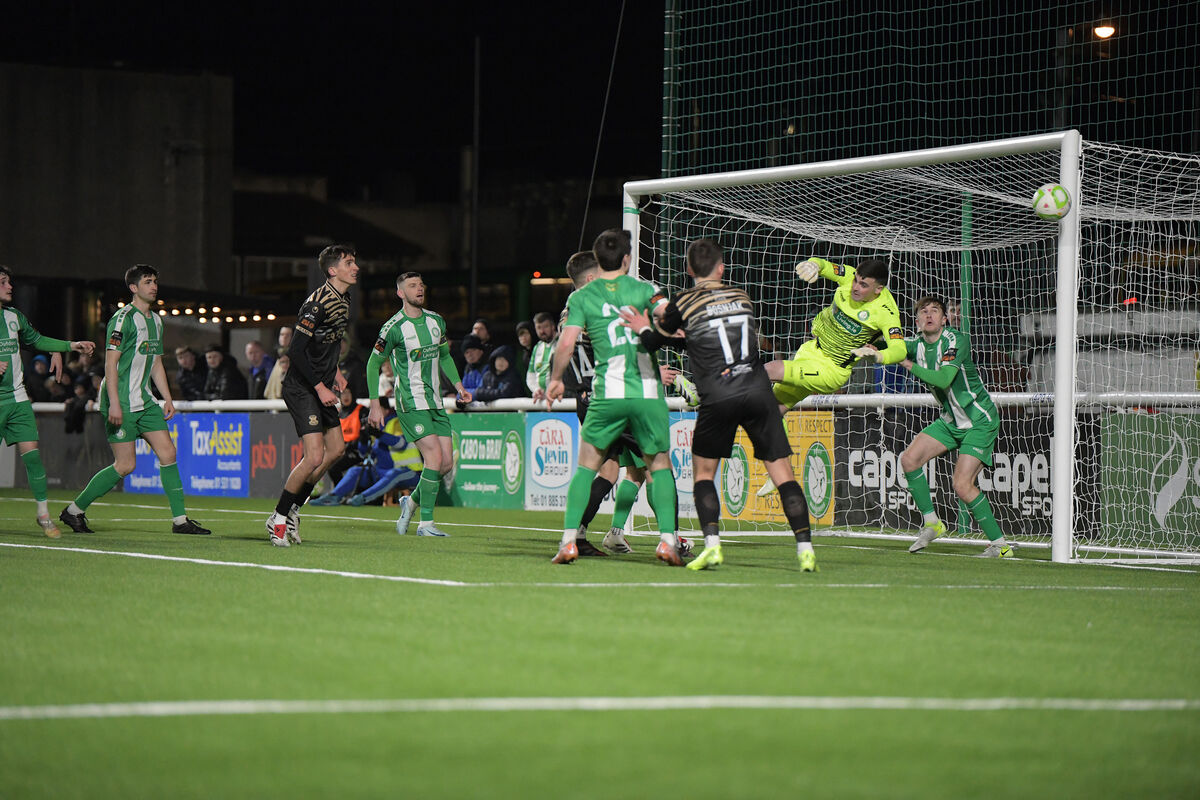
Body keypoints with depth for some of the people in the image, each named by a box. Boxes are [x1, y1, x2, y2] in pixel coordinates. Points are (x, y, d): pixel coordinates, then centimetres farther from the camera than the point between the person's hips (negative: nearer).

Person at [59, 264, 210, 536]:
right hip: (121, 403, -8)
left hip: (144, 400, 8)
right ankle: (74, 511, 5)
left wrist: (167, 398, 17)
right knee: (125, 465, -8)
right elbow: (110, 362, -16)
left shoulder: (156, 321, 16)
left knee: (168, 453, -1)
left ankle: (180, 520, 3)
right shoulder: (123, 318, -11)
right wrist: (114, 403, -22)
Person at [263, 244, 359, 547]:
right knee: (315, 456, -16)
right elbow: (296, 350, -23)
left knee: (336, 448, 13)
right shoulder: (318, 302, -20)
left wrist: (335, 371, 15)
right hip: (301, 388, -10)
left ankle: (293, 509, 24)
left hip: (321, 386, 10)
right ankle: (278, 518, -2)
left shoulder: (344, 301, 9)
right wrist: (321, 388, -22)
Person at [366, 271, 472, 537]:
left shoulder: (436, 321, 9)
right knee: (434, 457, -17)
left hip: (435, 401, 7)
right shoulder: (394, 328, -10)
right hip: (410, 403, -7)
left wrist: (458, 385, 14)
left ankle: (411, 501, 23)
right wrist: (375, 404, -5)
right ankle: (425, 523, -9)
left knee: (447, 462, 0)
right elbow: (373, 363, -2)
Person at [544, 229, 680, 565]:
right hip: (648, 390, 0)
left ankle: (569, 540, 1)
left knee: (586, 466, 12)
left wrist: (555, 379, 12)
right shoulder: (645, 290, 6)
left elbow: (566, 342, -1)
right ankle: (667, 539, -4)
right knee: (660, 465, 12)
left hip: (607, 393, 0)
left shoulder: (581, 297, 6)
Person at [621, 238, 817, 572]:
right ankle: (805, 548, -9)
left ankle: (712, 545, -3)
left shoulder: (683, 303, 5)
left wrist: (645, 328, 40)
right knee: (782, 472, 1)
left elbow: (655, 341, 17)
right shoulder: (742, 297, 16)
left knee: (703, 472, 14)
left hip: (718, 398, -2)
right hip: (758, 391, 2)